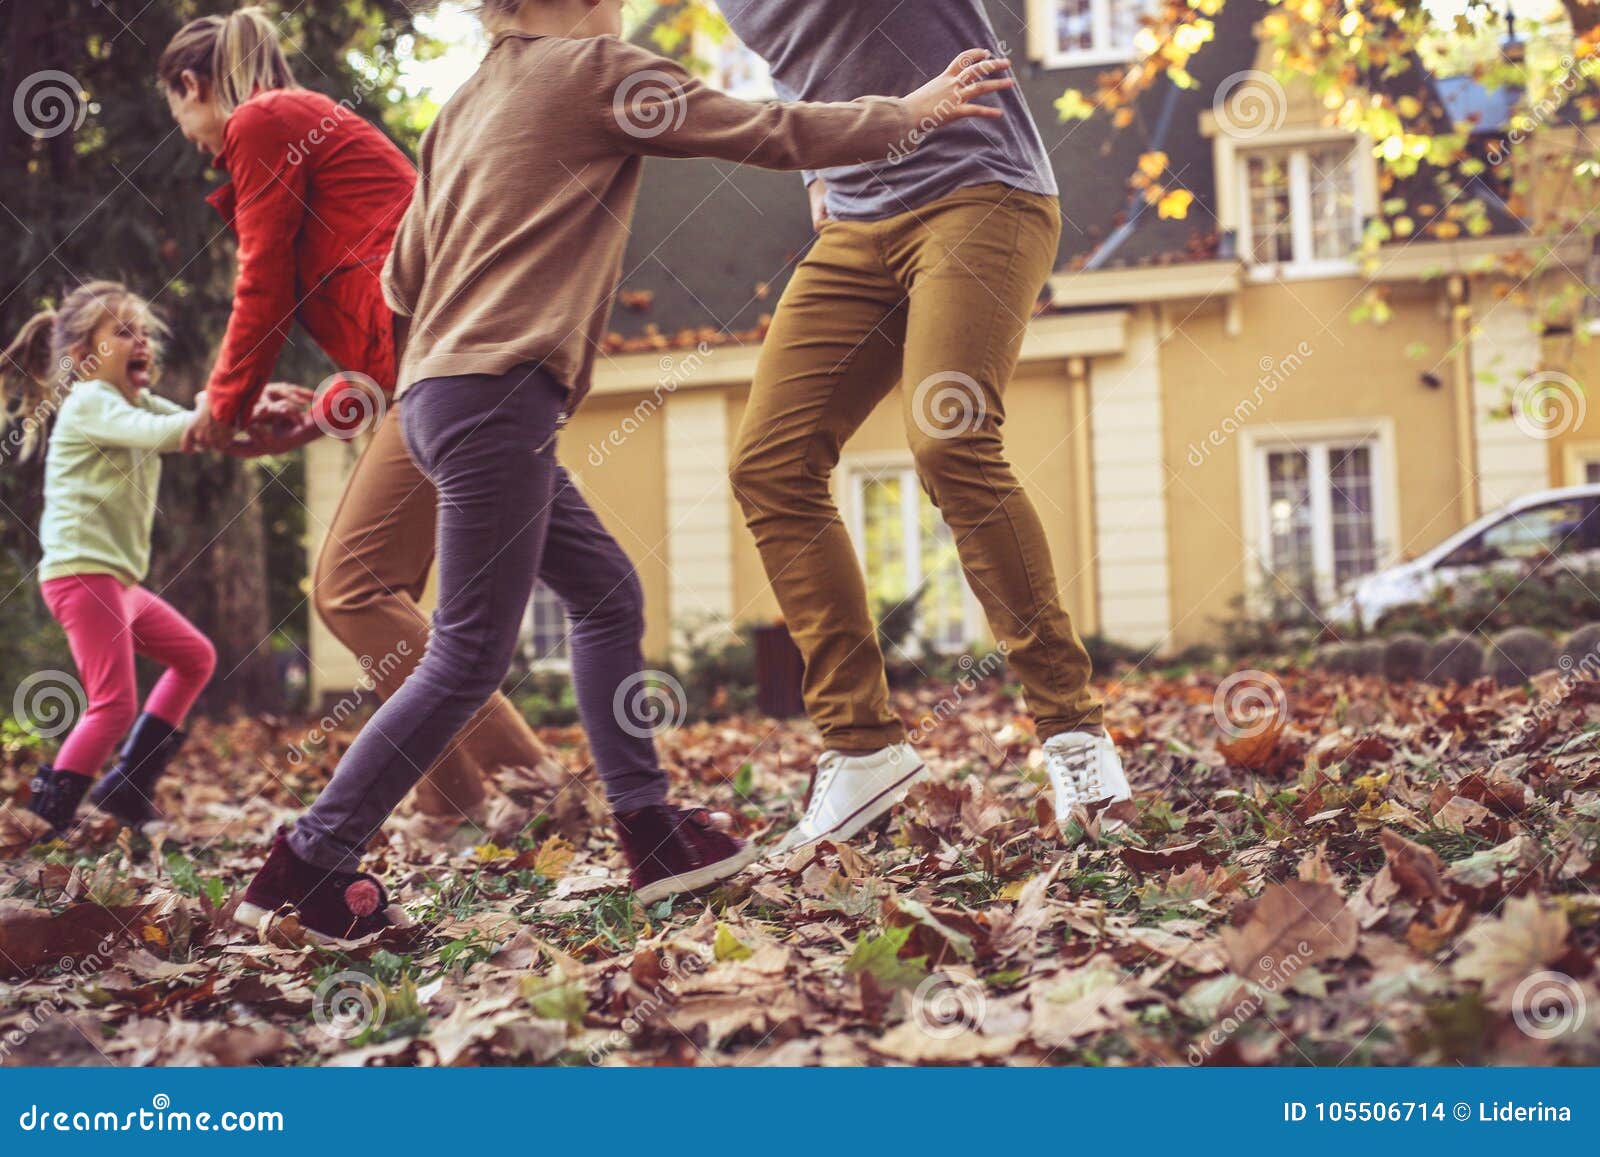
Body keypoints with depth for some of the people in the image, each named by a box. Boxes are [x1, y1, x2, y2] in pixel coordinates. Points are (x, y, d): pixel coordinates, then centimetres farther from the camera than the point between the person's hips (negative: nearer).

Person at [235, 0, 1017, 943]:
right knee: (472, 655, -7)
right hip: (498, 393, -9)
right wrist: (912, 113, 10)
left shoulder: (468, 103, 21)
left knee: (607, 591, 14)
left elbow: (403, 280, 20)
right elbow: (769, 134, 0)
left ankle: (653, 836, 14)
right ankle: (306, 870, -4)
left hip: (440, 385, 9)